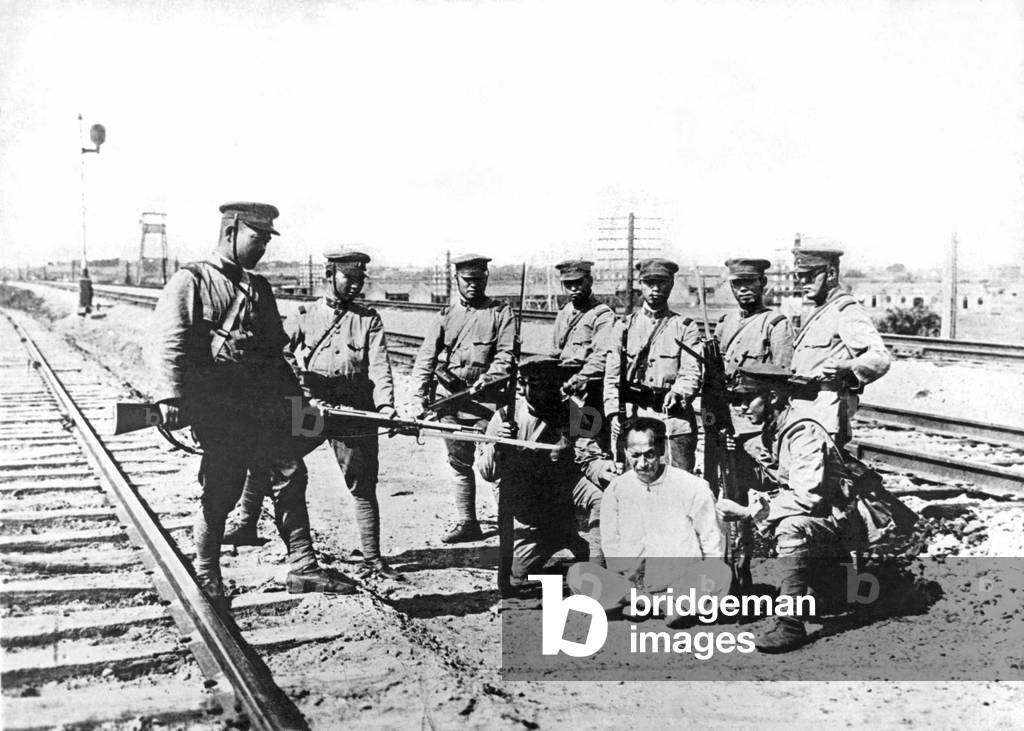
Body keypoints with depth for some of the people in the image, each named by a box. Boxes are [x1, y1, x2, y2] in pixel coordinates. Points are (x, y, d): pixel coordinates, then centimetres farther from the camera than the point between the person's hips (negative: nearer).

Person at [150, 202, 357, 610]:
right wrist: (170, 396, -23)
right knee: (221, 488, -4)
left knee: (290, 474, -2)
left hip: (262, 403, 6)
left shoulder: (259, 288, 20)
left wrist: (294, 395, 20)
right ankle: (205, 576, 15)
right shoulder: (191, 281, 0)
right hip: (215, 404, -6)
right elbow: (169, 342, -11)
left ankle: (302, 568, 2)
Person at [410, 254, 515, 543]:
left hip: (486, 399, -4)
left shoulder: (501, 313, 5)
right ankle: (466, 523, 19)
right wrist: (420, 395, -4)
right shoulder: (446, 315, 13)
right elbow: (426, 357, 7)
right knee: (459, 462, 10)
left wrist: (487, 379, -20)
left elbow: (507, 354, -5)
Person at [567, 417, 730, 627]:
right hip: (632, 580, 2)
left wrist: (704, 585, -11)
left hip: (683, 578, -2)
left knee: (721, 573, -32)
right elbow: (610, 544, 9)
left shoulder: (693, 487, -3)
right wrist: (627, 581, -7)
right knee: (577, 574, -23)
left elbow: (713, 541, 3)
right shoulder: (616, 489, 3)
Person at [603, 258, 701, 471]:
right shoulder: (624, 327, 15)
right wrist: (614, 413, -3)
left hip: (674, 419, -1)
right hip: (630, 420, 1)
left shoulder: (685, 327, 10)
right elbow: (611, 375, 11)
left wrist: (678, 392, -24)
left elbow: (691, 372, -2)